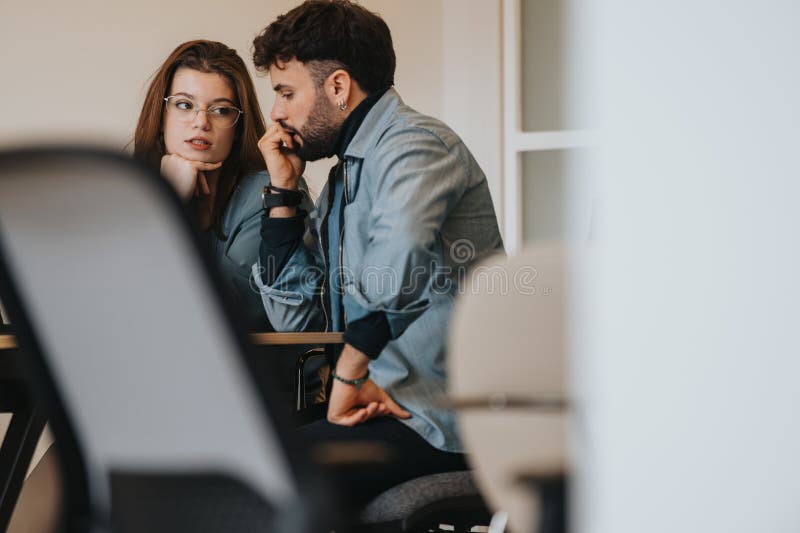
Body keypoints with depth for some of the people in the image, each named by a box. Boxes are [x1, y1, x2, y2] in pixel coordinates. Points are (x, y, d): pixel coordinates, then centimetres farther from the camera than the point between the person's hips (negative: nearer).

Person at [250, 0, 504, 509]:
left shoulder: (414, 143, -9)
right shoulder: (342, 181, 21)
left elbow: (398, 256, -31)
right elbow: (294, 317, 20)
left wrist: (350, 372, -22)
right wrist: (284, 191, 15)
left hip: (438, 421, -9)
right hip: (383, 404, 9)